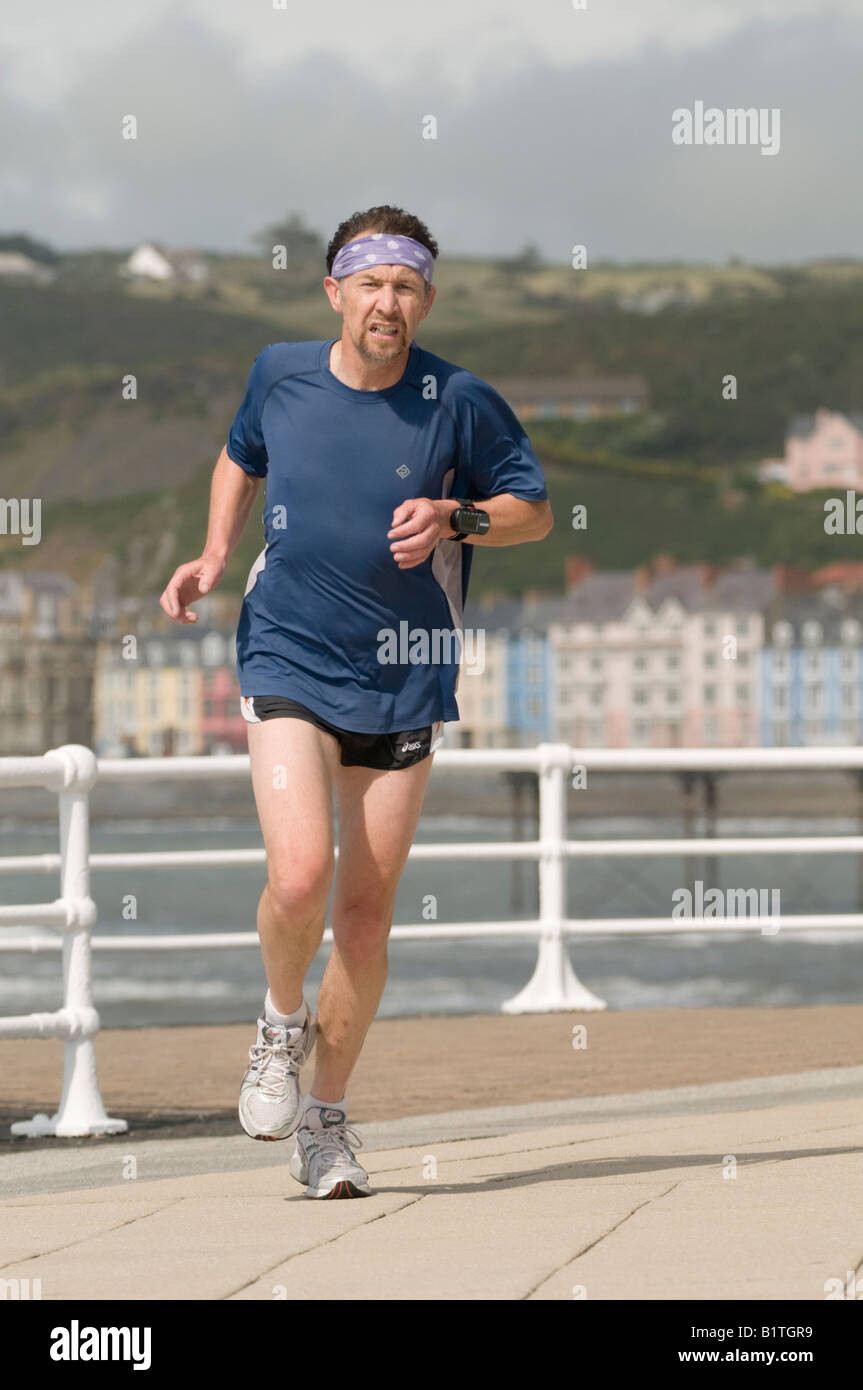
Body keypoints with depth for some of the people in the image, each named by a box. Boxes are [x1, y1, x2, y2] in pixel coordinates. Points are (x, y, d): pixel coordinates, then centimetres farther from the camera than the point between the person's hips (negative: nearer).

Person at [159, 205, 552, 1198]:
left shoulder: (460, 402, -6)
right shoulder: (279, 374, -1)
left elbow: (534, 509, 5)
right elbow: (241, 457, 20)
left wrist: (456, 520, -14)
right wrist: (215, 556, 6)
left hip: (402, 685, 1)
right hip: (287, 664, 0)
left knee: (367, 913, 4)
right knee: (299, 875, -21)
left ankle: (325, 1119, 22)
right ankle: (281, 1025, 11)